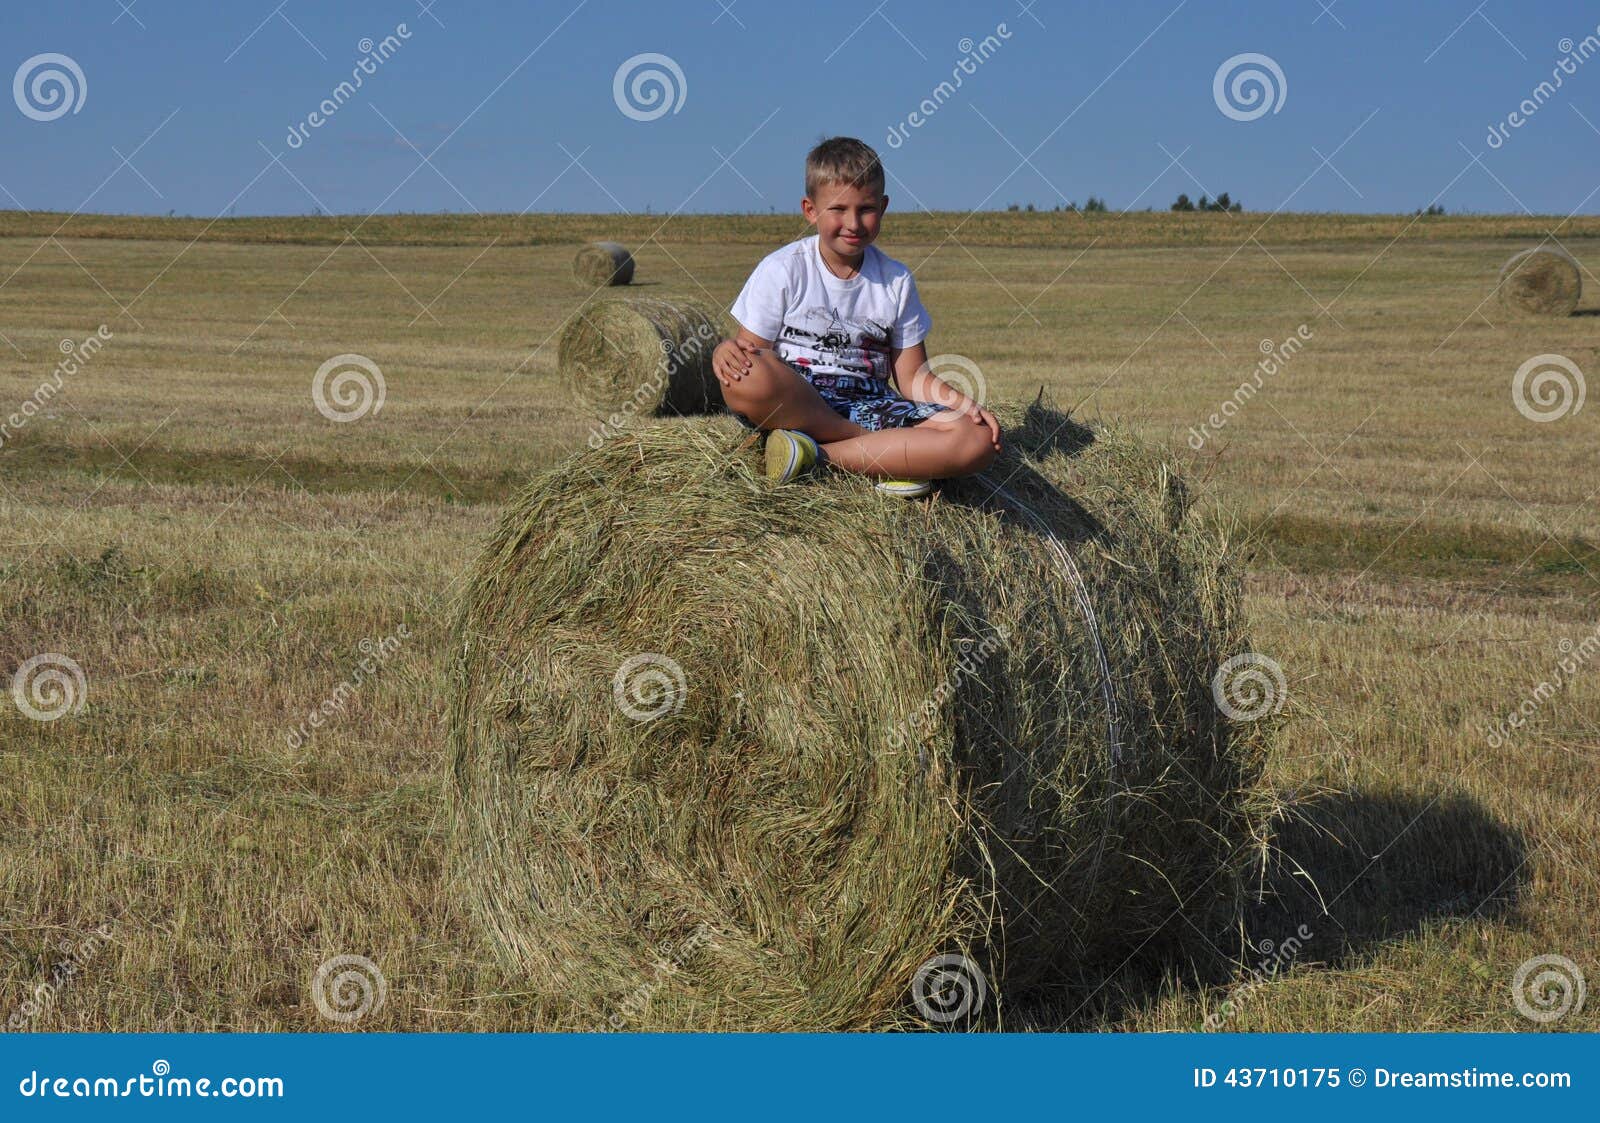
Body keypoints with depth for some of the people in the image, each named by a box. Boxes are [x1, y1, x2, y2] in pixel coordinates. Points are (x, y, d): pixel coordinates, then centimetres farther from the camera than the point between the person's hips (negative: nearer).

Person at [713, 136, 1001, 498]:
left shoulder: (896, 280, 9)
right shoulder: (782, 270, 0)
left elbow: (912, 377, 10)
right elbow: (750, 349, -2)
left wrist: (964, 403, -9)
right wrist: (724, 351, -27)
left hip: (869, 407, 3)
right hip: (791, 406, -3)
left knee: (978, 441, -22)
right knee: (745, 376, -40)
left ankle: (817, 455, -25)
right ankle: (890, 458, -23)